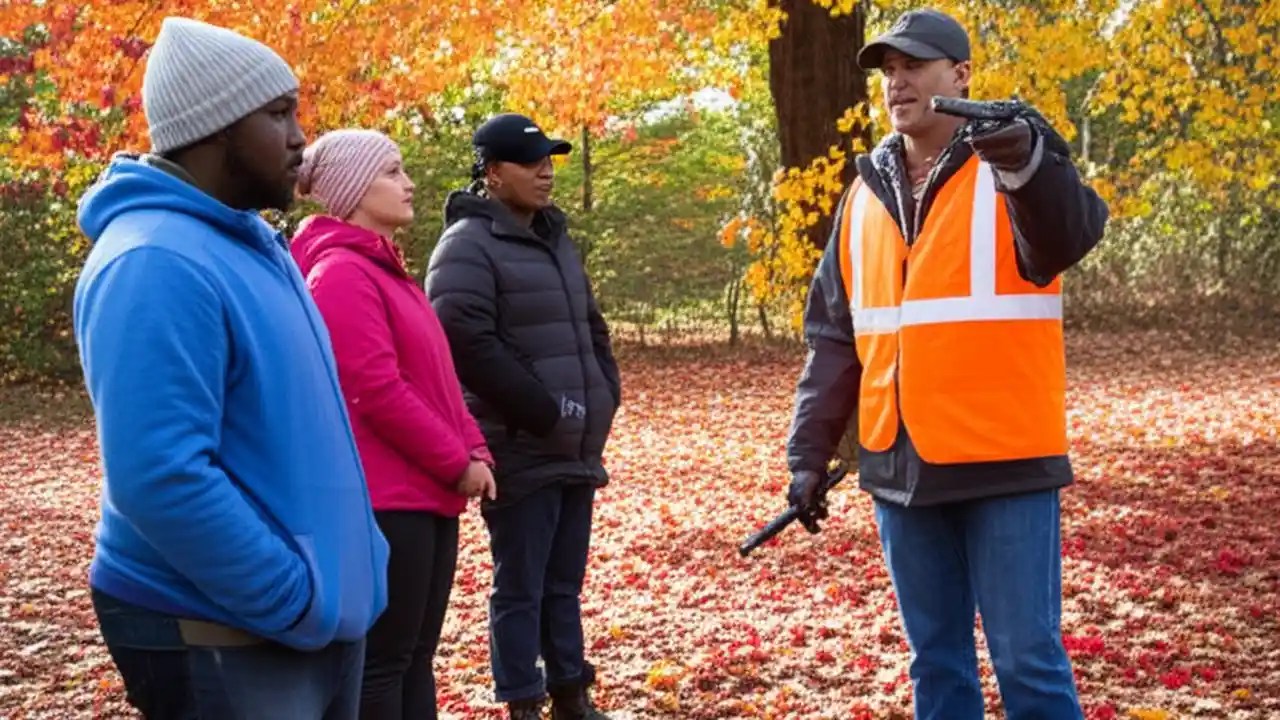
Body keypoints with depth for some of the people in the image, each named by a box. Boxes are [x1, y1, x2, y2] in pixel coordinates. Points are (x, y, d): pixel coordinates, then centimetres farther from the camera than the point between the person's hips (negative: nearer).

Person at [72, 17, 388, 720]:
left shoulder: (249, 241, 10)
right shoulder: (156, 266, -21)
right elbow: (160, 480, -29)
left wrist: (330, 590, 13)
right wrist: (302, 606, -22)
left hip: (320, 609, 9)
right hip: (223, 639, -9)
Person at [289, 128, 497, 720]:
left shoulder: (386, 269, 18)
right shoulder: (341, 272, -14)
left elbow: (438, 378, 18)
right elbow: (378, 392, -20)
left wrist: (474, 451, 4)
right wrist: (457, 462, -12)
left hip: (427, 495, 10)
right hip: (384, 501, -10)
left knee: (415, 660, 14)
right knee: (381, 665, -3)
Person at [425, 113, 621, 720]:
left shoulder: (553, 239, 17)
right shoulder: (468, 246, -10)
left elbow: (591, 328, 26)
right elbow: (469, 345, -21)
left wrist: (604, 396, 9)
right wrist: (545, 412, -19)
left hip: (575, 449, 8)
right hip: (521, 450, -8)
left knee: (564, 583, 14)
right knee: (520, 587, -1)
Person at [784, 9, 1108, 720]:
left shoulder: (1017, 166, -4)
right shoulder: (867, 193, 11)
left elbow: (1070, 235, -26)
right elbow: (835, 335, 14)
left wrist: (1025, 157, -45)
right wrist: (810, 451, 10)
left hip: (1004, 460, -5)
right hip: (901, 466, 5)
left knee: (1028, 658, -2)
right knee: (936, 659, 13)